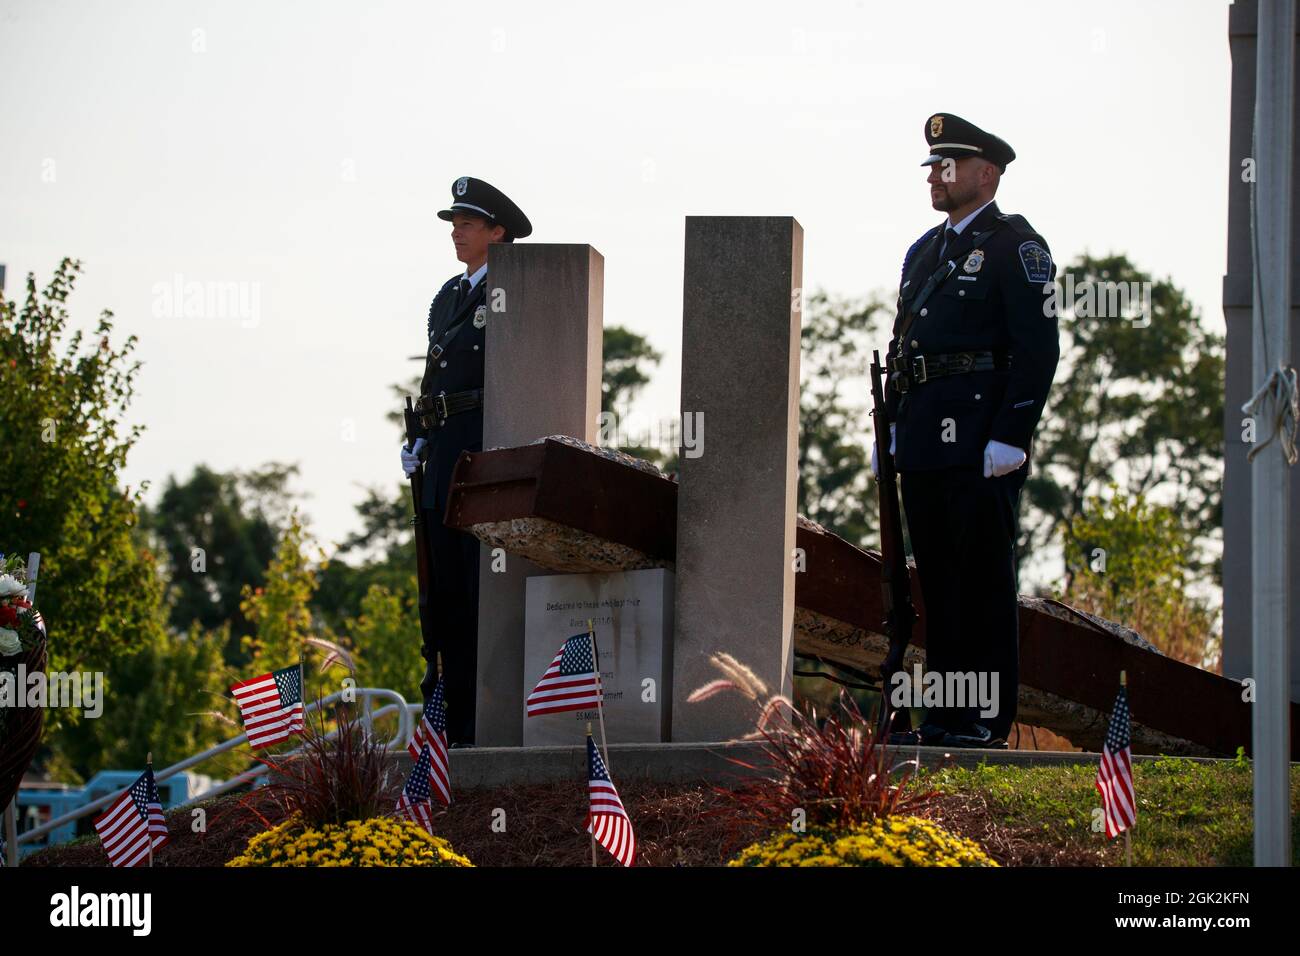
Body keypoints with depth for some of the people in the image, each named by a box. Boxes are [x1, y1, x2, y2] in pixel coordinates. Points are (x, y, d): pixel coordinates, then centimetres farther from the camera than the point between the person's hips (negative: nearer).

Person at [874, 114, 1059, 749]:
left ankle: (988, 718, -4)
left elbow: (1038, 348, -11)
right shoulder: (924, 252, 21)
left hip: (982, 436, -8)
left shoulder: (1015, 246, -3)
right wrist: (889, 434, 17)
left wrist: (1011, 438, -17)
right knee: (938, 578, 8)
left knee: (983, 576, -6)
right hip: (924, 445, 8)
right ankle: (946, 714, 12)